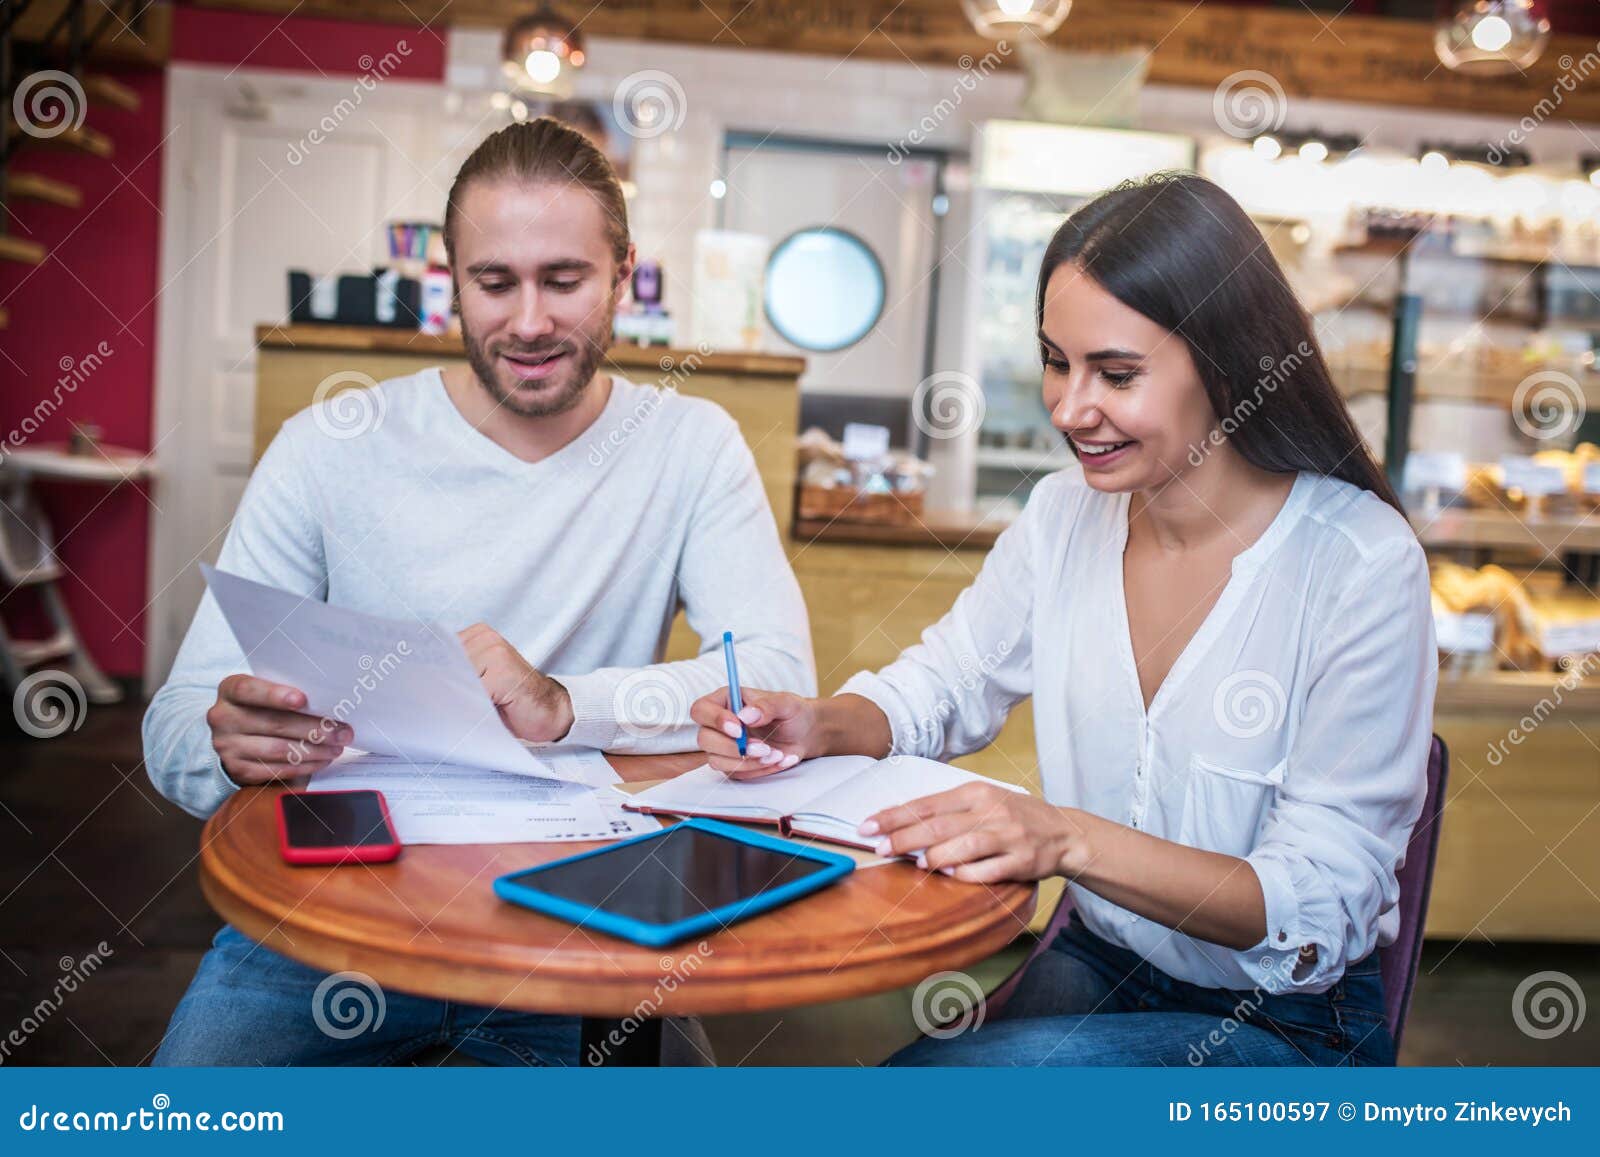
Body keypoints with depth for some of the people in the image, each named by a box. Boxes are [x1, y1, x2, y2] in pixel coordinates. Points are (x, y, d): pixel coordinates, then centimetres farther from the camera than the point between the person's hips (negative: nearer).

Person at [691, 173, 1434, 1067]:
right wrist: (821, 726, -11)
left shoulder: (1363, 564, -19)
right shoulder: (1067, 512, -2)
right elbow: (946, 682, 11)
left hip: (1294, 1023, -4)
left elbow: (1324, 909, -20)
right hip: (1096, 970, 4)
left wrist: (1070, 839, -33)